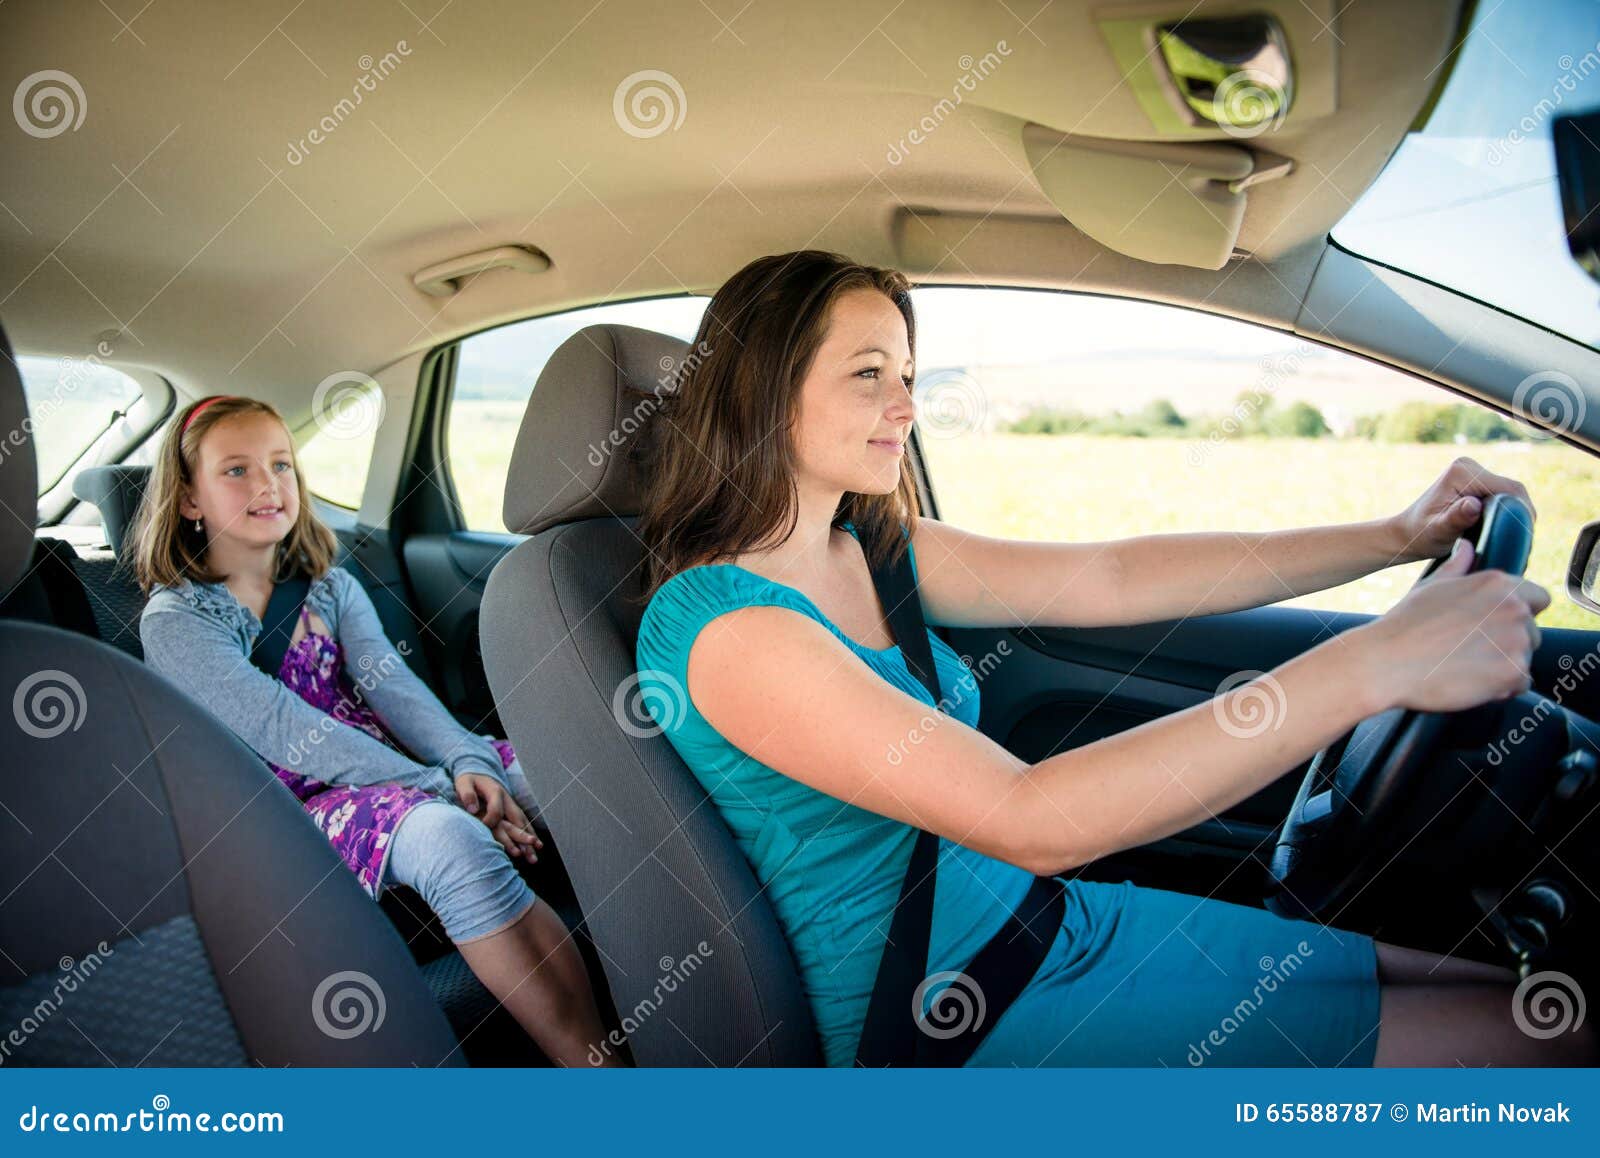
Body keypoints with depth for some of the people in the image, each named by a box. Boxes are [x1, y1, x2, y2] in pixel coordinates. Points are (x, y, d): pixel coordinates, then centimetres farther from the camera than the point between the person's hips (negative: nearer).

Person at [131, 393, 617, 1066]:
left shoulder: (330, 587, 15)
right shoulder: (176, 619, -3)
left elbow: (392, 687, 1)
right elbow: (288, 732, -15)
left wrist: (468, 765, -19)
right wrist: (438, 788, -23)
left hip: (394, 769, 6)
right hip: (295, 809, -6)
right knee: (449, 834, -36)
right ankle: (598, 1068, -36)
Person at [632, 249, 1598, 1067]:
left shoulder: (873, 552, 3)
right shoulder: (716, 623, -24)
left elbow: (1112, 577, 2)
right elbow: (1030, 821, -31)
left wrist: (1395, 537, -4)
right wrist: (1376, 663, -32)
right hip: (950, 1011, -7)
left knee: (1509, 985, 11)